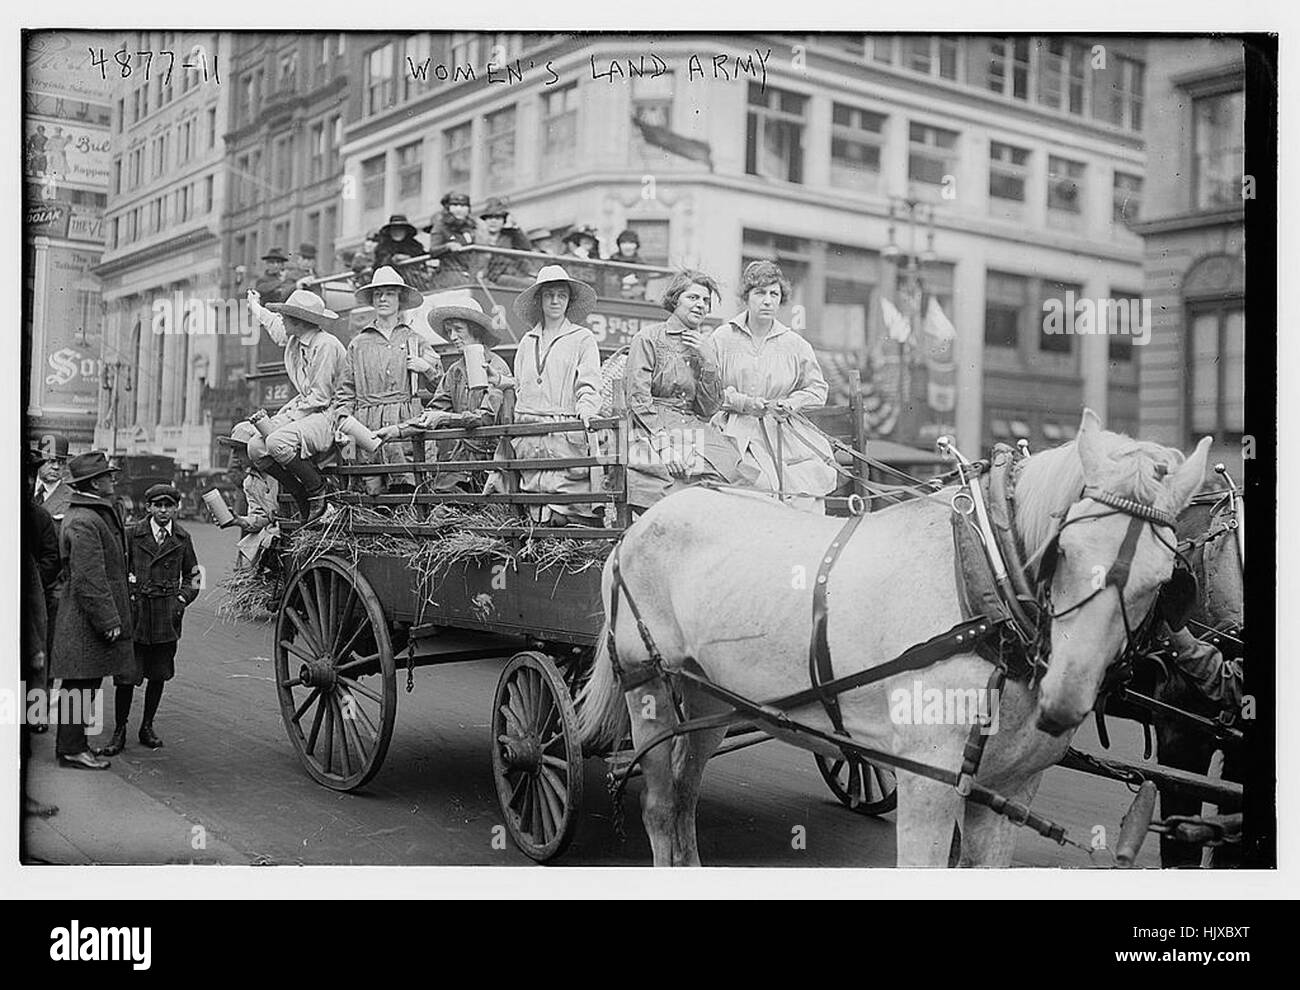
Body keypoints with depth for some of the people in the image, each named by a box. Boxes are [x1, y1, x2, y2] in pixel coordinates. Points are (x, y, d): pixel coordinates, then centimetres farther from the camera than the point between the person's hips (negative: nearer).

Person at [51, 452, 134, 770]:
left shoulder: (99, 515, 15)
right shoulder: (83, 523, -19)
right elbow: (88, 579, -23)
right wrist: (109, 621, -21)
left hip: (89, 621, 10)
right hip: (85, 624, -10)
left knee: (87, 683, 15)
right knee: (81, 683, -2)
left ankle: (73, 744, 24)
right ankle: (71, 749, 6)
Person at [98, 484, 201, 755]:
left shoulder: (182, 538, 6)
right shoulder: (133, 534, 0)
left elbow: (192, 576, 17)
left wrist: (182, 599, 3)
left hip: (167, 618, 2)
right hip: (134, 612, -2)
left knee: (158, 675, 9)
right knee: (126, 675, -5)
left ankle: (147, 727, 23)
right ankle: (119, 732, 6)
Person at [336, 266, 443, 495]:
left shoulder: (415, 341, 15)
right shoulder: (358, 344, 18)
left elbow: (441, 384, 16)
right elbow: (346, 390, 17)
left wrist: (427, 368, -2)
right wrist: (344, 417, 3)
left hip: (405, 421, -1)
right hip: (367, 423, 1)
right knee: (372, 487, -6)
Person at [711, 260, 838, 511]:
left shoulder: (794, 344, 11)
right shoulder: (723, 338, 4)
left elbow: (817, 389, 17)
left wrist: (791, 404, -2)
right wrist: (742, 402, -13)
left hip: (783, 432, 3)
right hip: (737, 431, -2)